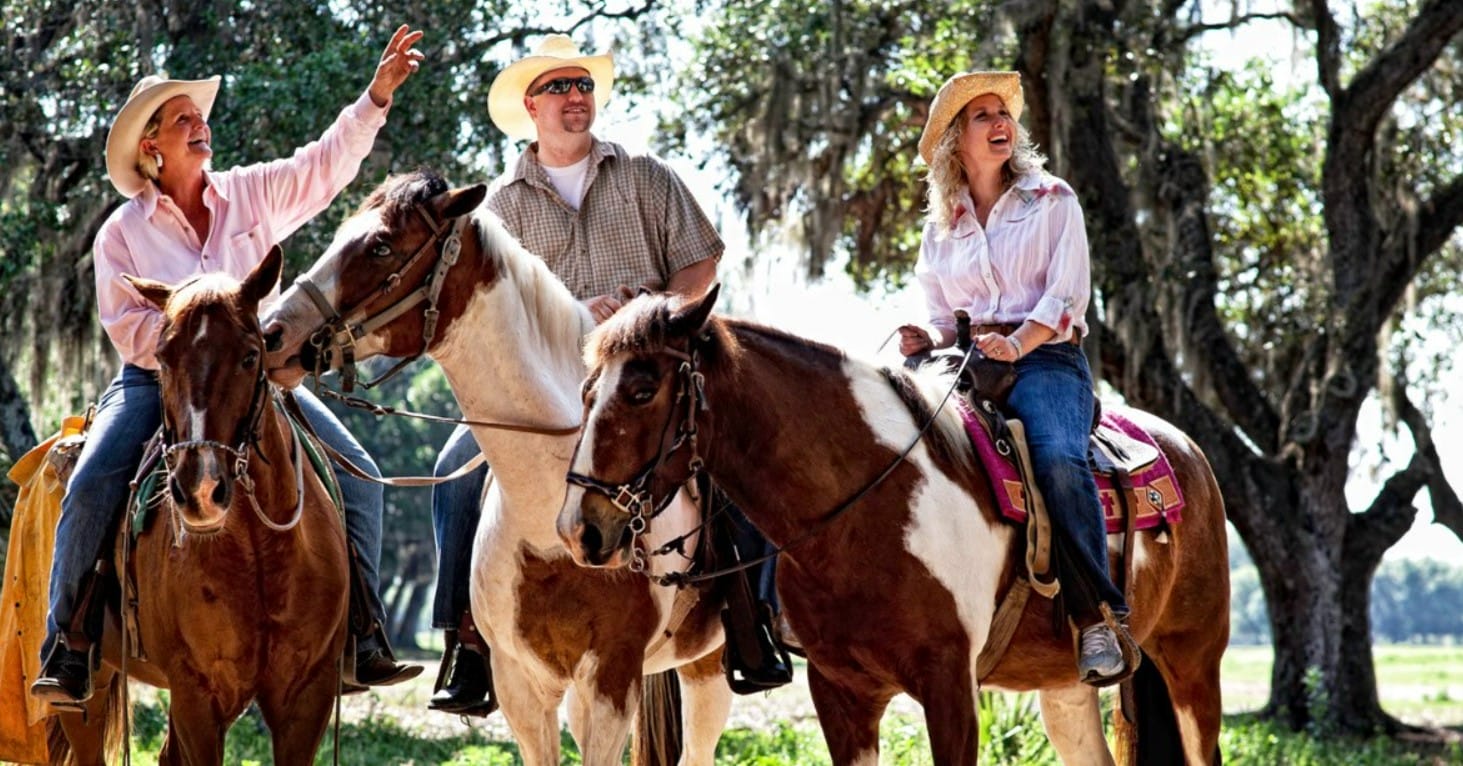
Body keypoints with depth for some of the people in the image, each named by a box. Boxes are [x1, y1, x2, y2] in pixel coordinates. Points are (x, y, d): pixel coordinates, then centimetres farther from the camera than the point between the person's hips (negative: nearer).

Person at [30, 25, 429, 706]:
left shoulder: (254, 194, 5)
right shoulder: (123, 232, -1)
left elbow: (328, 163, -4)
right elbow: (130, 327, -5)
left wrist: (377, 96, -17)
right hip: (156, 378, -2)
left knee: (356, 477, -12)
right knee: (91, 487, -26)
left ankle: (363, 639, -7)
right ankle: (66, 650, -18)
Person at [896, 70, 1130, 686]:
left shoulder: (1053, 201, 10)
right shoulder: (941, 227, 21)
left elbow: (1067, 293, -2)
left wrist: (1018, 343, -19)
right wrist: (926, 340, -3)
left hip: (1046, 357, -4)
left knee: (1058, 460, -36)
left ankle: (1097, 618, -34)